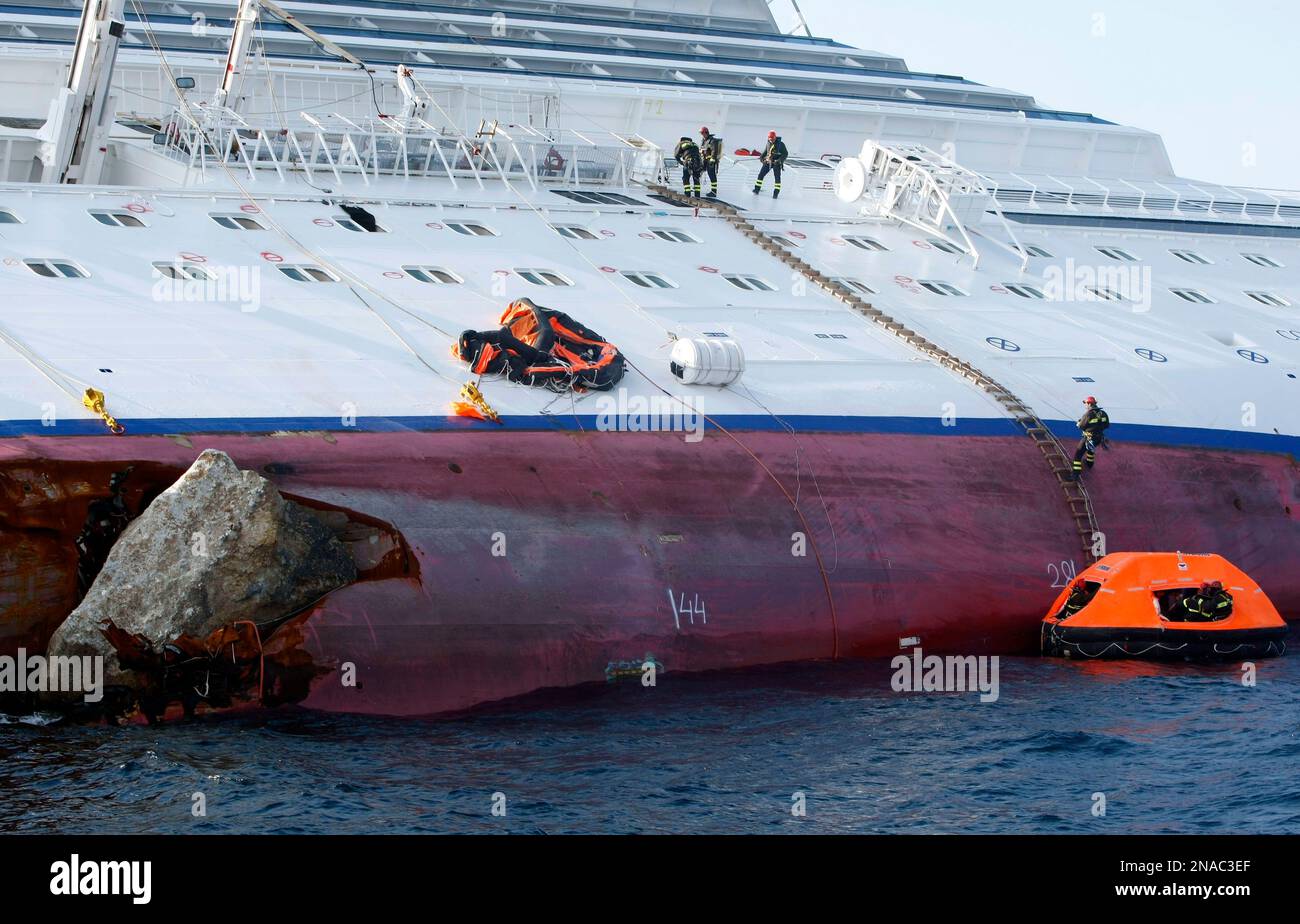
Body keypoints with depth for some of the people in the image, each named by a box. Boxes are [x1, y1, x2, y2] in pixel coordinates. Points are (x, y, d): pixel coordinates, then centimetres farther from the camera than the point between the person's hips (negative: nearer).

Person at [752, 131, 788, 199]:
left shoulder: (780, 144, -13)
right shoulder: (769, 143, 3)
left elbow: (785, 154, -12)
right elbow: (765, 150, 19)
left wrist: (780, 160, -24)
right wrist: (762, 157, 3)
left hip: (776, 163, -5)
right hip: (768, 162, 5)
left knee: (777, 177, -8)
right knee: (761, 174, 4)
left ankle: (776, 193, -3)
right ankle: (757, 189, 16)